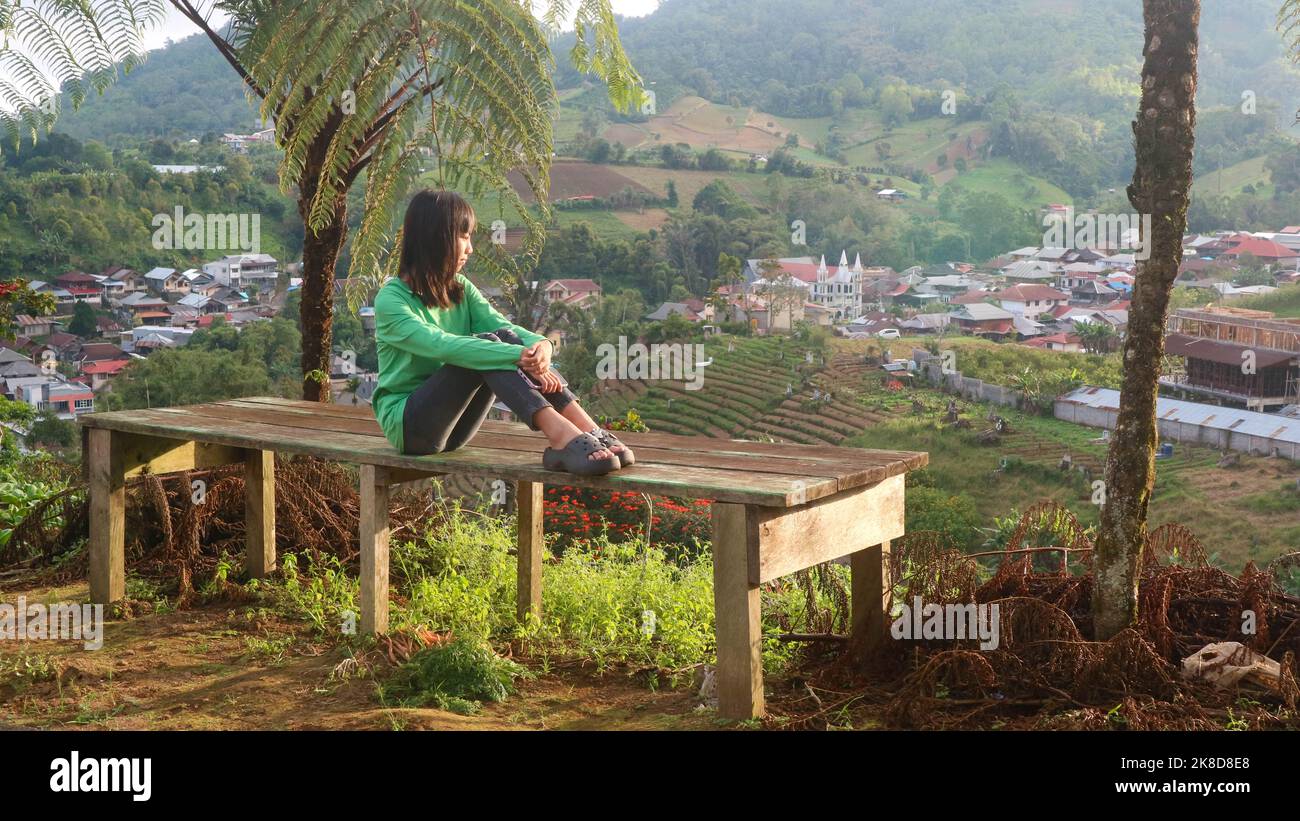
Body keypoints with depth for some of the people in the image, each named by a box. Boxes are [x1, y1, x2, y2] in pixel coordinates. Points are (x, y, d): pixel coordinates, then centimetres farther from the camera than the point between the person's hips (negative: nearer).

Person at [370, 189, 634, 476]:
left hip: (451, 426, 6)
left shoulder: (461, 289, 9)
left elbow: (505, 326, -8)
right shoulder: (391, 301, -13)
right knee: (484, 348, -27)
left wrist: (540, 344, -31)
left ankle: (587, 429, -32)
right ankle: (562, 436, -45)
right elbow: (442, 345, -30)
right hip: (407, 423, -6)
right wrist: (519, 357, -40)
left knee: (506, 338, -18)